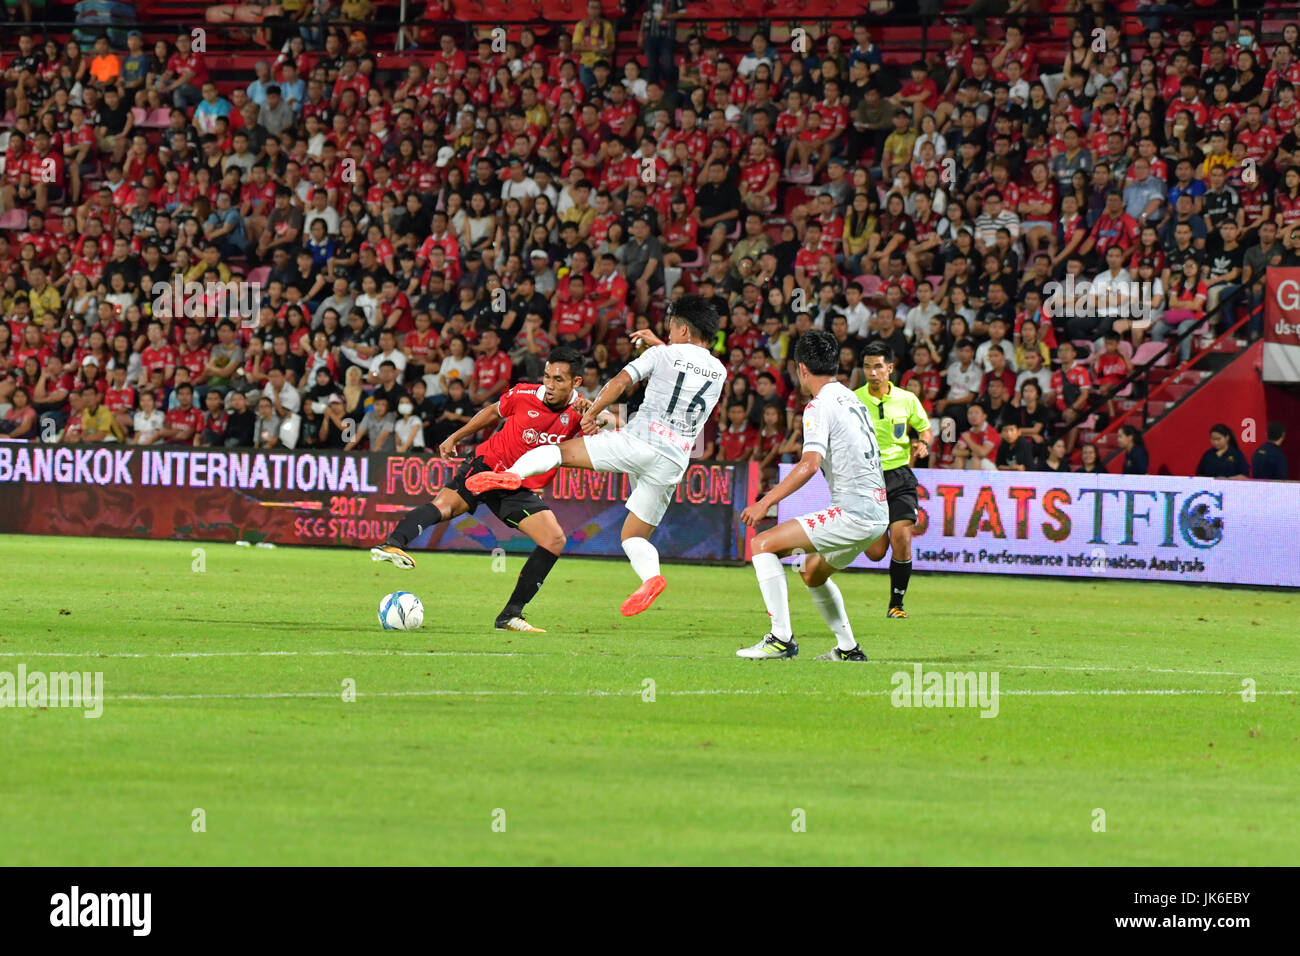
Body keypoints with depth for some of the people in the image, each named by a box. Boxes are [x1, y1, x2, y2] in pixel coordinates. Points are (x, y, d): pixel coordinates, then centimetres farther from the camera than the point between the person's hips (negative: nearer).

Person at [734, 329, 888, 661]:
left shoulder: (819, 405, -9)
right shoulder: (853, 400, 19)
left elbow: (810, 463, -22)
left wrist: (766, 502, -21)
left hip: (853, 513, -9)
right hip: (878, 512, 9)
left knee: (764, 544, -8)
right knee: (812, 572, 29)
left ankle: (781, 638, -14)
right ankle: (847, 648, 28)